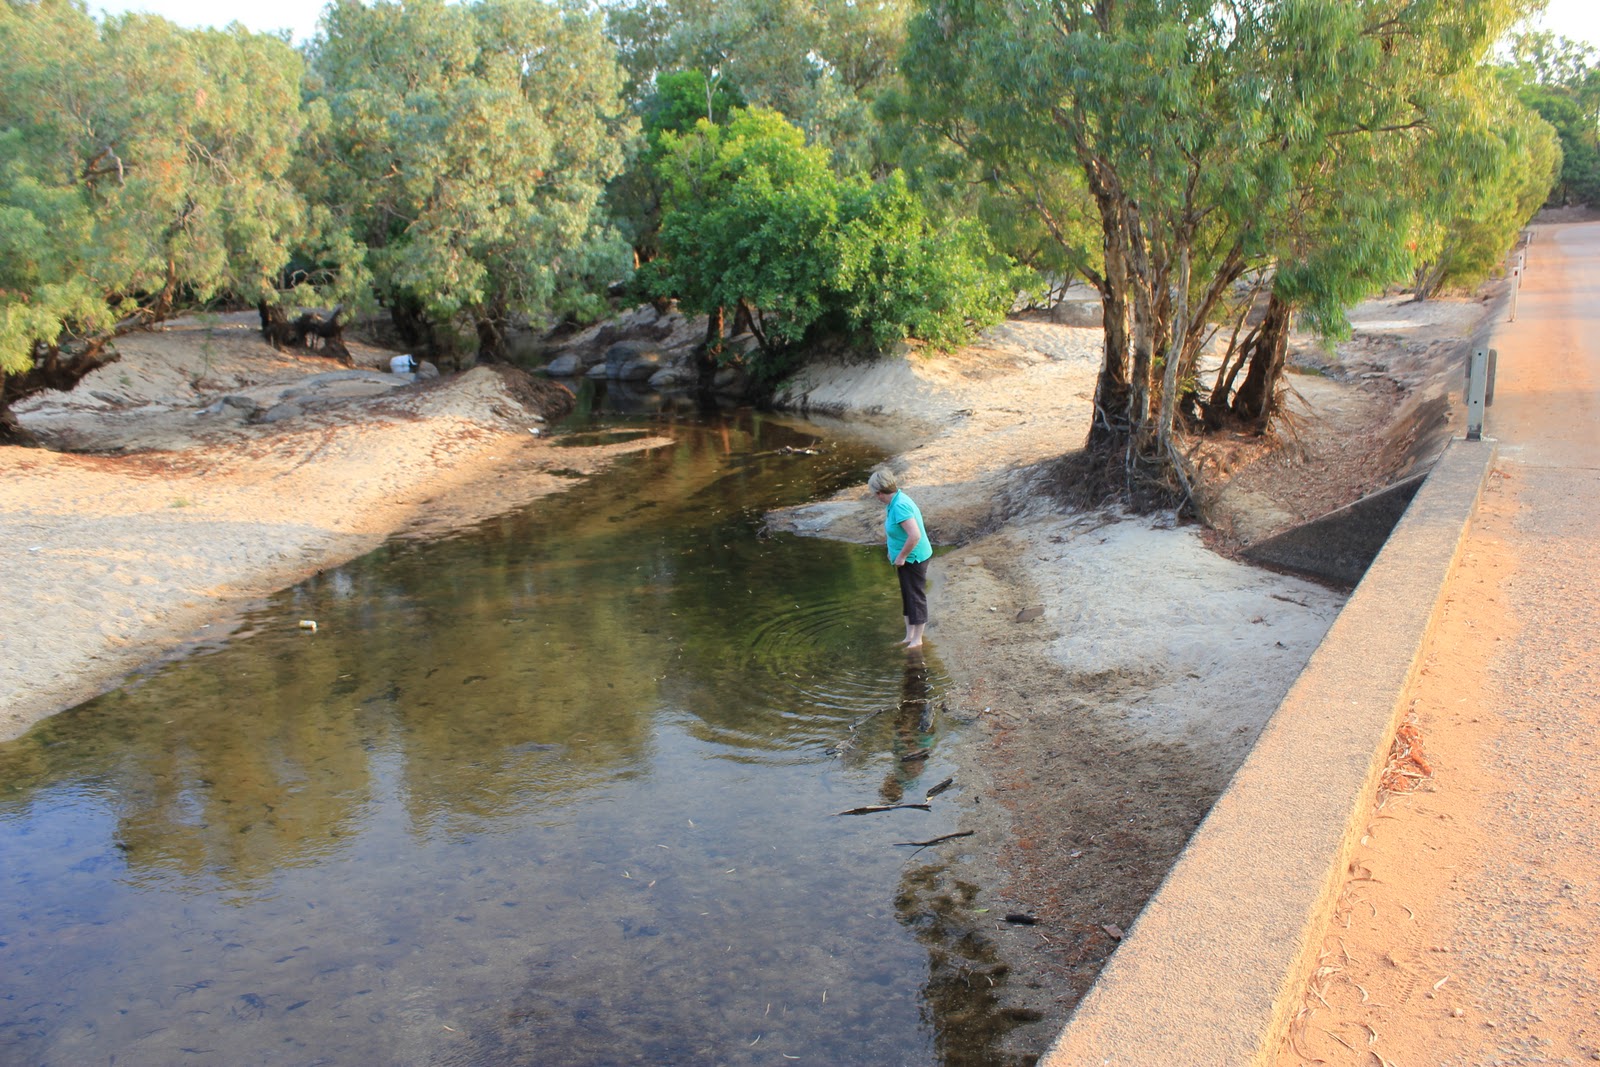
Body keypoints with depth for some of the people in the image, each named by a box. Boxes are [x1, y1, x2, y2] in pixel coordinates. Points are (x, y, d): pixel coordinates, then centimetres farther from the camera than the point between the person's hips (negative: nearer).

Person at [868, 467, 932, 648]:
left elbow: (915, 535, -33)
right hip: (906, 559, 10)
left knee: (915, 597, 2)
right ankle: (909, 636, 30)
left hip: (913, 558, -10)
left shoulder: (899, 506, -28)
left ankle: (917, 639, 14)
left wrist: (901, 556, -22)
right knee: (907, 596, 18)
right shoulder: (895, 501, 2)